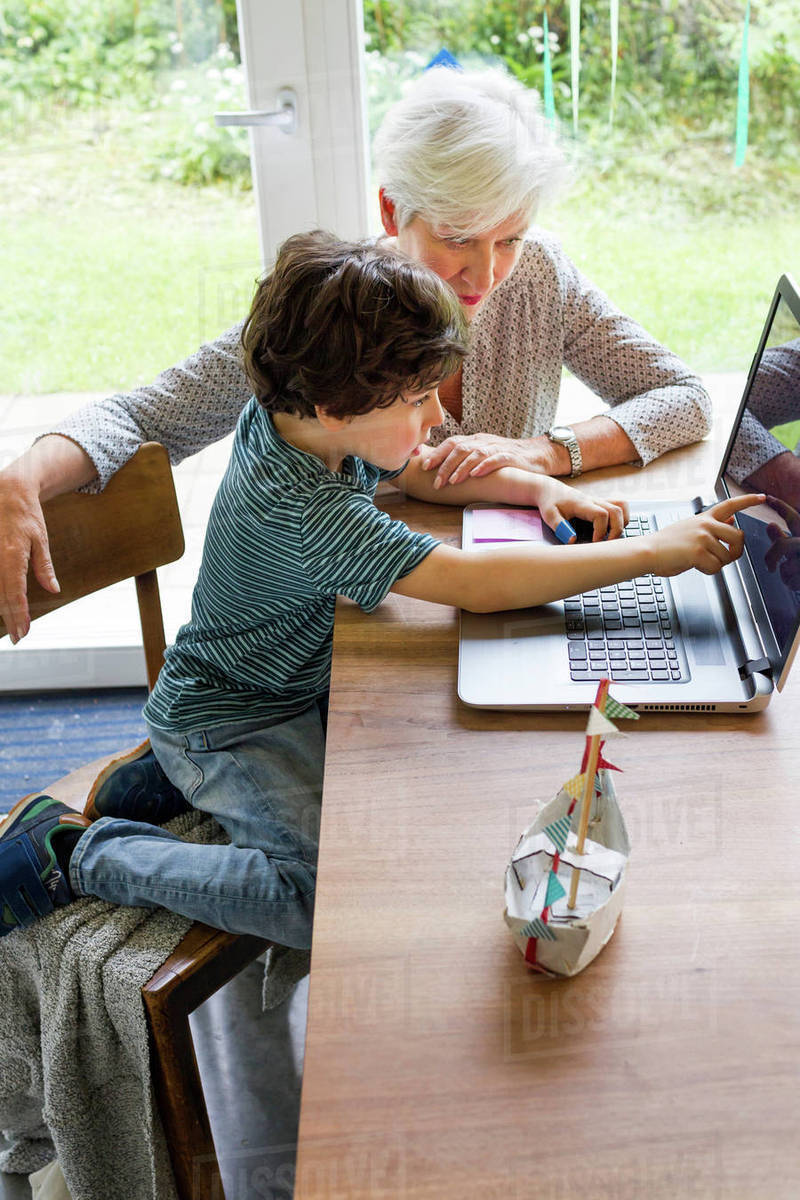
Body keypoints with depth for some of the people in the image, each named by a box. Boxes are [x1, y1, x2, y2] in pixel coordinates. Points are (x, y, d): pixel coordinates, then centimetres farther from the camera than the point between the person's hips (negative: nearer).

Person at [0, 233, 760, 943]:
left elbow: (418, 473, 8)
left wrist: (536, 487, -7)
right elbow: (475, 583, -40)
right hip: (227, 724, -9)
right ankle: (76, 850, -5)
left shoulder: (292, 418, -8)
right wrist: (652, 552, -36)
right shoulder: (299, 509, -36)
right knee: (331, 901, -20)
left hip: (304, 682, 9)